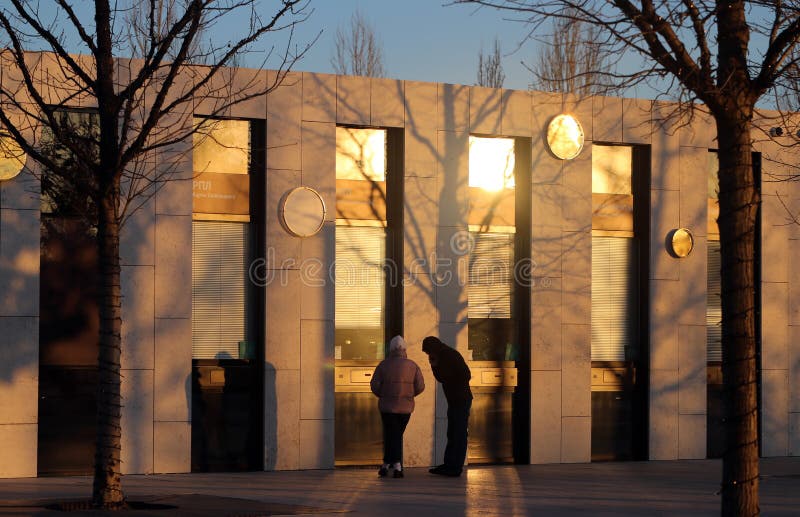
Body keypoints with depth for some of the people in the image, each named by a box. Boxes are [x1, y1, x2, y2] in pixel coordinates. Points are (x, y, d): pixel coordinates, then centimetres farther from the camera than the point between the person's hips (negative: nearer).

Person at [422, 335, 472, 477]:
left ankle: (456, 468, -4)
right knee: (452, 434, 13)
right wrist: (434, 366, 6)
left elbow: (466, 375, -18)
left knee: (459, 435, -6)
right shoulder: (442, 358, 14)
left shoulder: (452, 356, -14)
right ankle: (449, 465, 18)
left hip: (461, 401, -10)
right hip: (453, 401, 10)